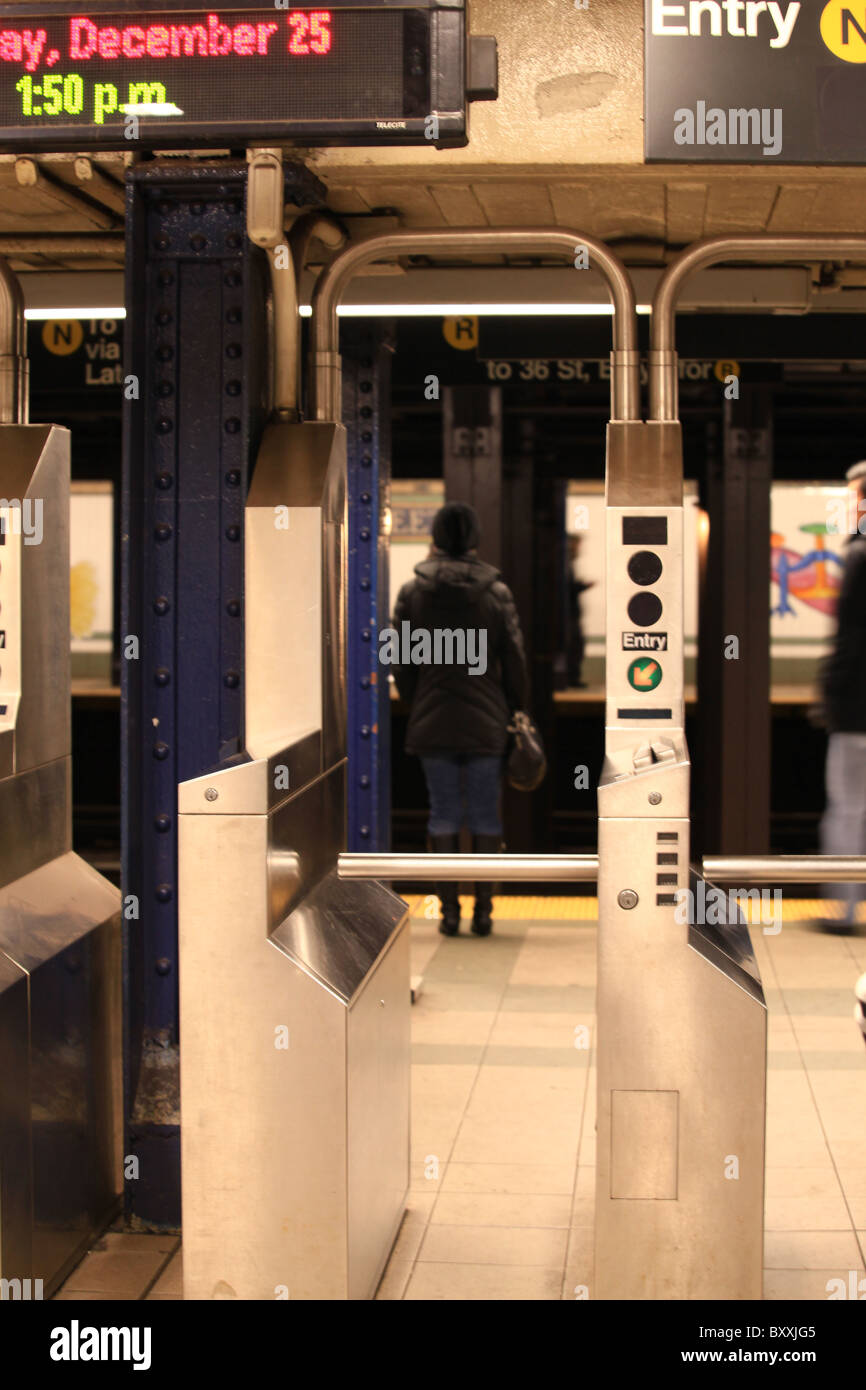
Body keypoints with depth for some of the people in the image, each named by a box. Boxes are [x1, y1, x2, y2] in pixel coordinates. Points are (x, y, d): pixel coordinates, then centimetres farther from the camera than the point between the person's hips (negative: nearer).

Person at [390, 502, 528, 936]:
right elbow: (514, 661, -1)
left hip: (433, 721, 1)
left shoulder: (412, 593, -2)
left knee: (443, 813, 6)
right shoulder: (496, 593, -3)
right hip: (486, 721, 0)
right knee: (485, 813, 6)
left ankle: (449, 909, 4)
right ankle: (483, 909, 6)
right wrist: (515, 713, 12)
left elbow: (402, 664, 1)